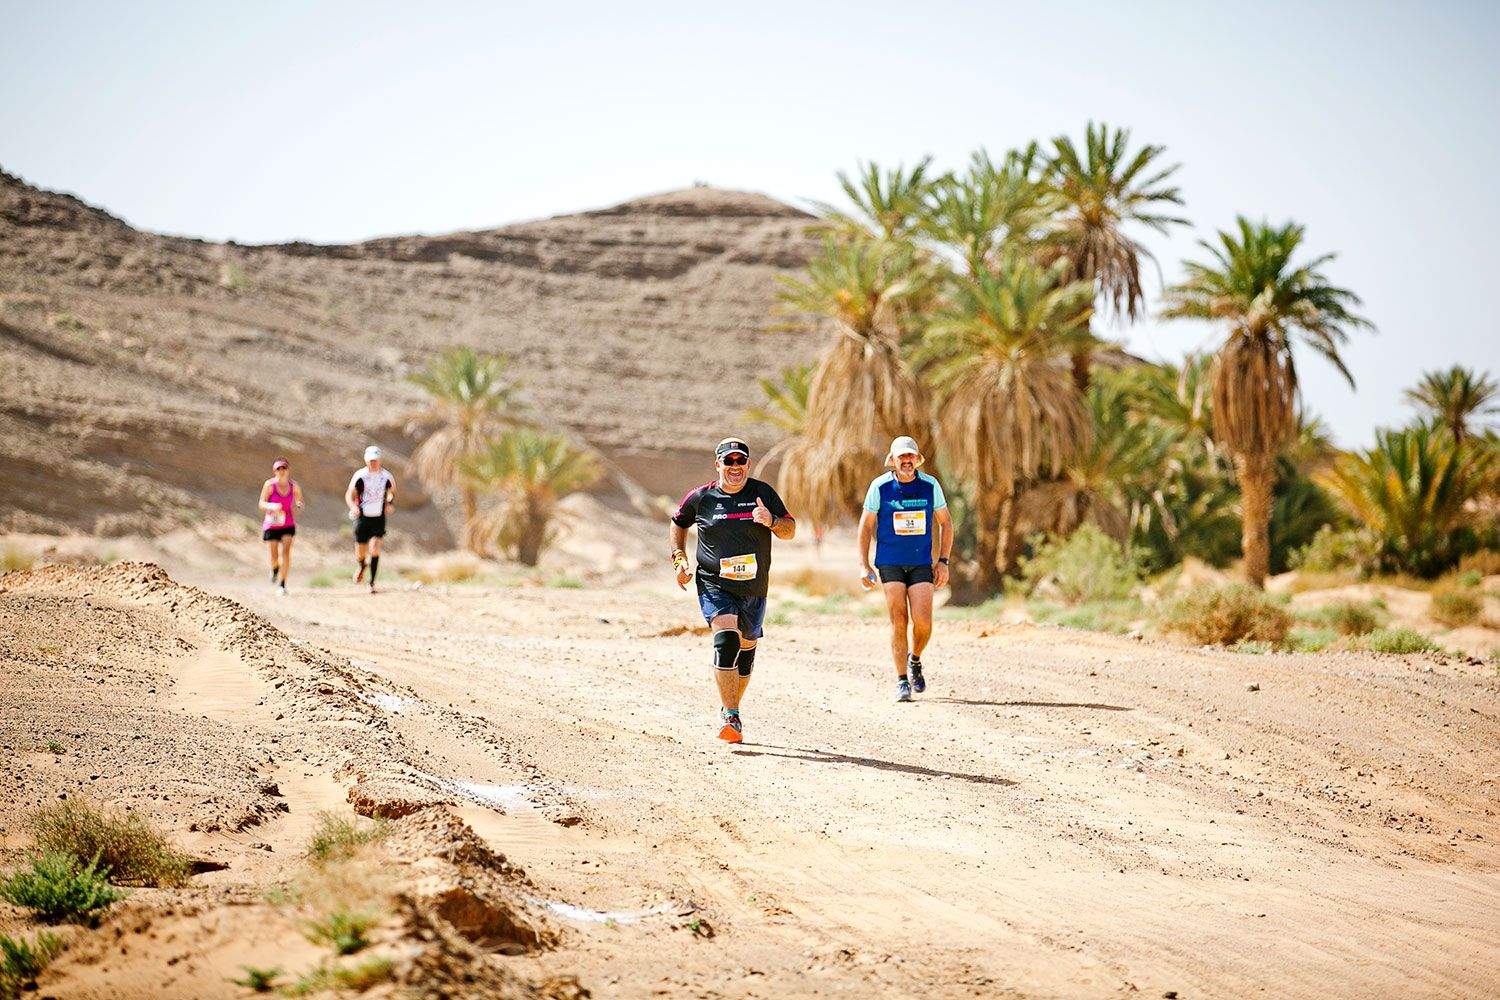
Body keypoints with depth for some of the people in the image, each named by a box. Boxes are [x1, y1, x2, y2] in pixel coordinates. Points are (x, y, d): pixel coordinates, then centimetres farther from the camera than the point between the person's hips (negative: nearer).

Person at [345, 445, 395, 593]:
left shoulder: (386, 476, -3)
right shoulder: (360, 475, -7)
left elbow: (393, 492, 16)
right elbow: (349, 494, -1)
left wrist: (391, 504, -4)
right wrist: (353, 506, -21)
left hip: (378, 519, 0)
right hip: (362, 517, 0)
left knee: (374, 549, -18)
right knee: (360, 554, 7)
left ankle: (372, 583, -10)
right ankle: (362, 567, 45)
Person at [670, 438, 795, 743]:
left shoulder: (763, 493, 1)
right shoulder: (701, 497, 0)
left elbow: (790, 530, 2)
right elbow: (678, 523, 19)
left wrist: (771, 521, -19)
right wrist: (680, 560, 7)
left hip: (754, 589, 3)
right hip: (714, 584, -3)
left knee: (746, 648, 13)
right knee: (727, 639, -23)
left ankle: (730, 709, 35)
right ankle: (730, 717, -25)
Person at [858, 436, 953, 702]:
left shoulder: (930, 485, 0)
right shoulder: (879, 487, -3)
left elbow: (946, 523, 11)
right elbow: (866, 526, 5)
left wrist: (943, 561, 4)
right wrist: (865, 567, 0)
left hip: (921, 563, 1)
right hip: (890, 563, -1)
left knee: (923, 622, -10)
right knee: (898, 621, -7)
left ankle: (915, 660, 21)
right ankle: (902, 681, 2)